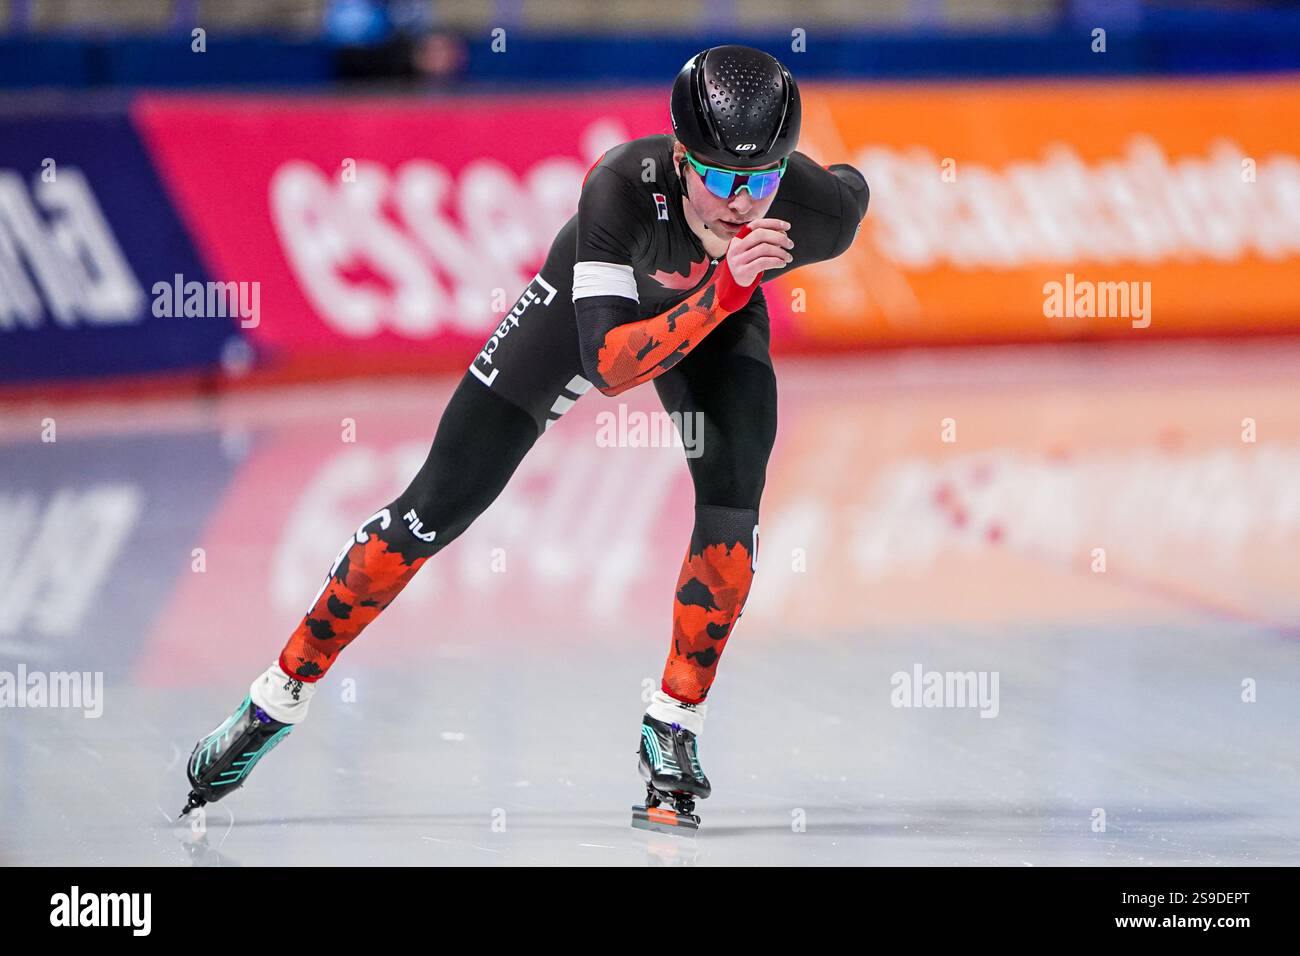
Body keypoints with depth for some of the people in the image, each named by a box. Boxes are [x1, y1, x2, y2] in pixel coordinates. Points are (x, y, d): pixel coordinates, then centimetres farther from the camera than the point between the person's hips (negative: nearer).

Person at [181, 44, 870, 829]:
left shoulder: (816, 208, -35)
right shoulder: (623, 186, -43)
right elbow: (607, 365, -48)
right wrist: (723, 289, -60)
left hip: (723, 305, 2)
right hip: (591, 295, -2)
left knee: (734, 487, -24)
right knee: (440, 503, -3)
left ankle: (674, 726, -7)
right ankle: (280, 698, 9)